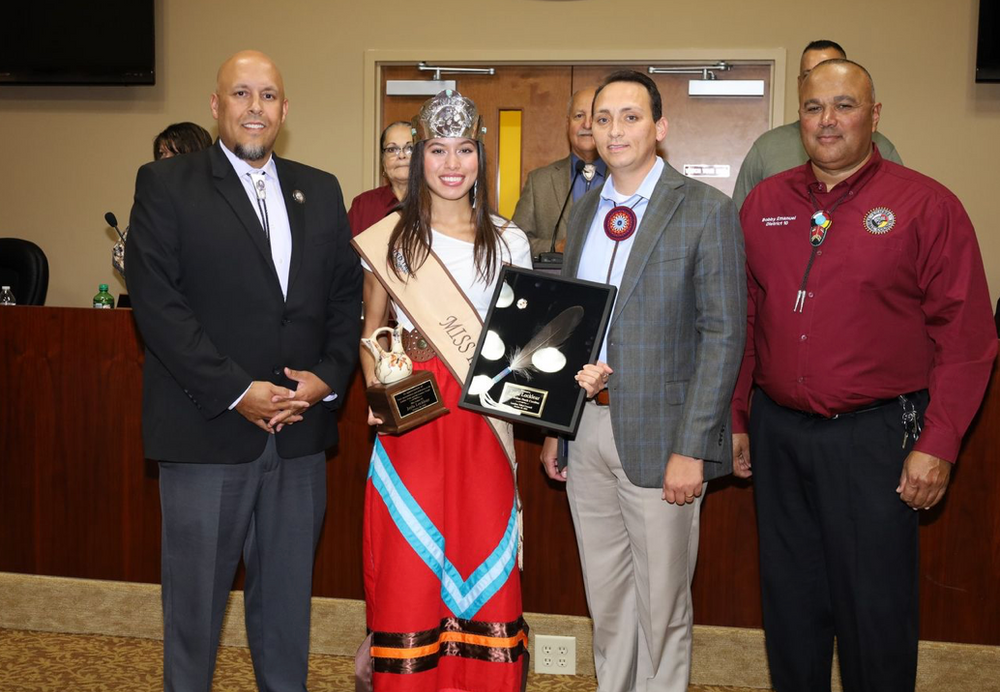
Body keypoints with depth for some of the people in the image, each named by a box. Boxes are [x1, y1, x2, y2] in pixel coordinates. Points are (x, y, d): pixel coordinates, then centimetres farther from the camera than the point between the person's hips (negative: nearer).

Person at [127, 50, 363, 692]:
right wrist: (237, 391, -15)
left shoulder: (320, 191, 13)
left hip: (301, 432, 4)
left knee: (287, 596, 14)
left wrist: (328, 378, -6)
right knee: (195, 597, 7)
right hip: (207, 430, -3)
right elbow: (158, 302, -10)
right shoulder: (165, 184, -1)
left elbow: (347, 296, 11)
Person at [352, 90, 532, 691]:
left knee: (485, 562, 3)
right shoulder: (389, 239, 4)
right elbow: (370, 333, 11)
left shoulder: (508, 243, 7)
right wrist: (378, 391, -7)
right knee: (409, 566, 2)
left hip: (484, 422, 1)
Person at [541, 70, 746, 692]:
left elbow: (723, 335, -12)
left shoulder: (706, 211, -7)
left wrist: (691, 449, -17)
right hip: (585, 424, 6)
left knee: (661, 605, 7)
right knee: (606, 598, 17)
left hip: (658, 432, -5)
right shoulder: (585, 212, 12)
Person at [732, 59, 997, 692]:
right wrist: (735, 419, 11)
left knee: (875, 610, 4)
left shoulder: (927, 206, -5)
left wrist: (938, 445, -11)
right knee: (790, 598, 16)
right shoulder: (765, 204, 8)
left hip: (874, 436, -4)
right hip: (776, 431, 4)